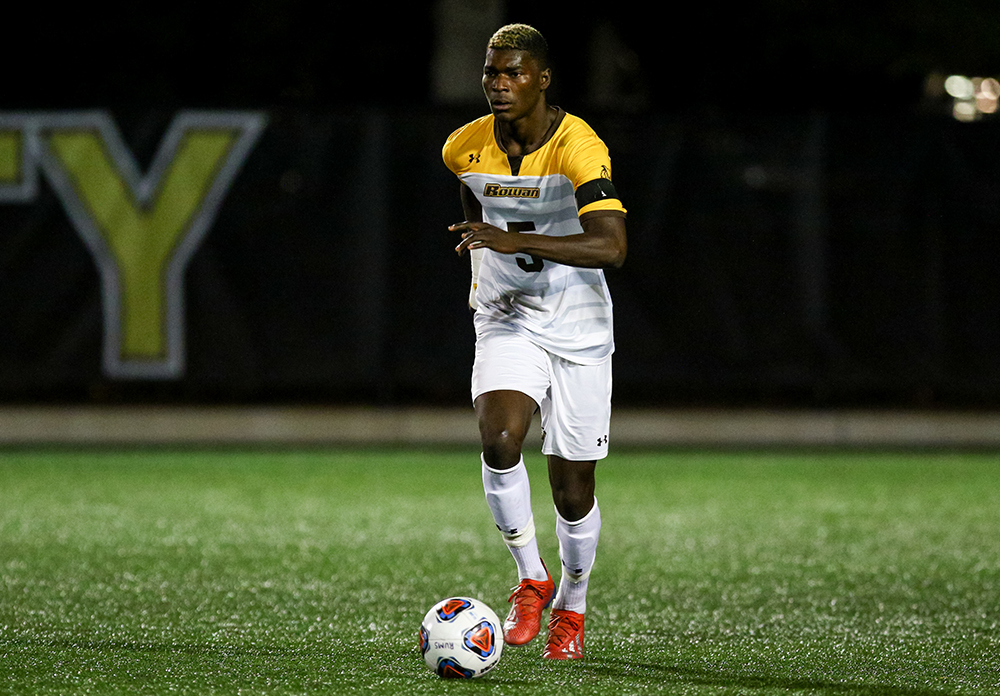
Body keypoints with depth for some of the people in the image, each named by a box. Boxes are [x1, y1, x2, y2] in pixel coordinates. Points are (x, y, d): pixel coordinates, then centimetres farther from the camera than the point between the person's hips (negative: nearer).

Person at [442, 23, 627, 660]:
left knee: (573, 490, 2)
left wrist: (514, 241, -41)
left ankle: (571, 607, 28)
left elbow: (611, 247, -33)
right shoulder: (466, 148, -4)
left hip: (579, 329, -3)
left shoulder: (579, 148, -20)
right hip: (506, 322, 3)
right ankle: (531, 579, -5)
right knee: (499, 440, -25)